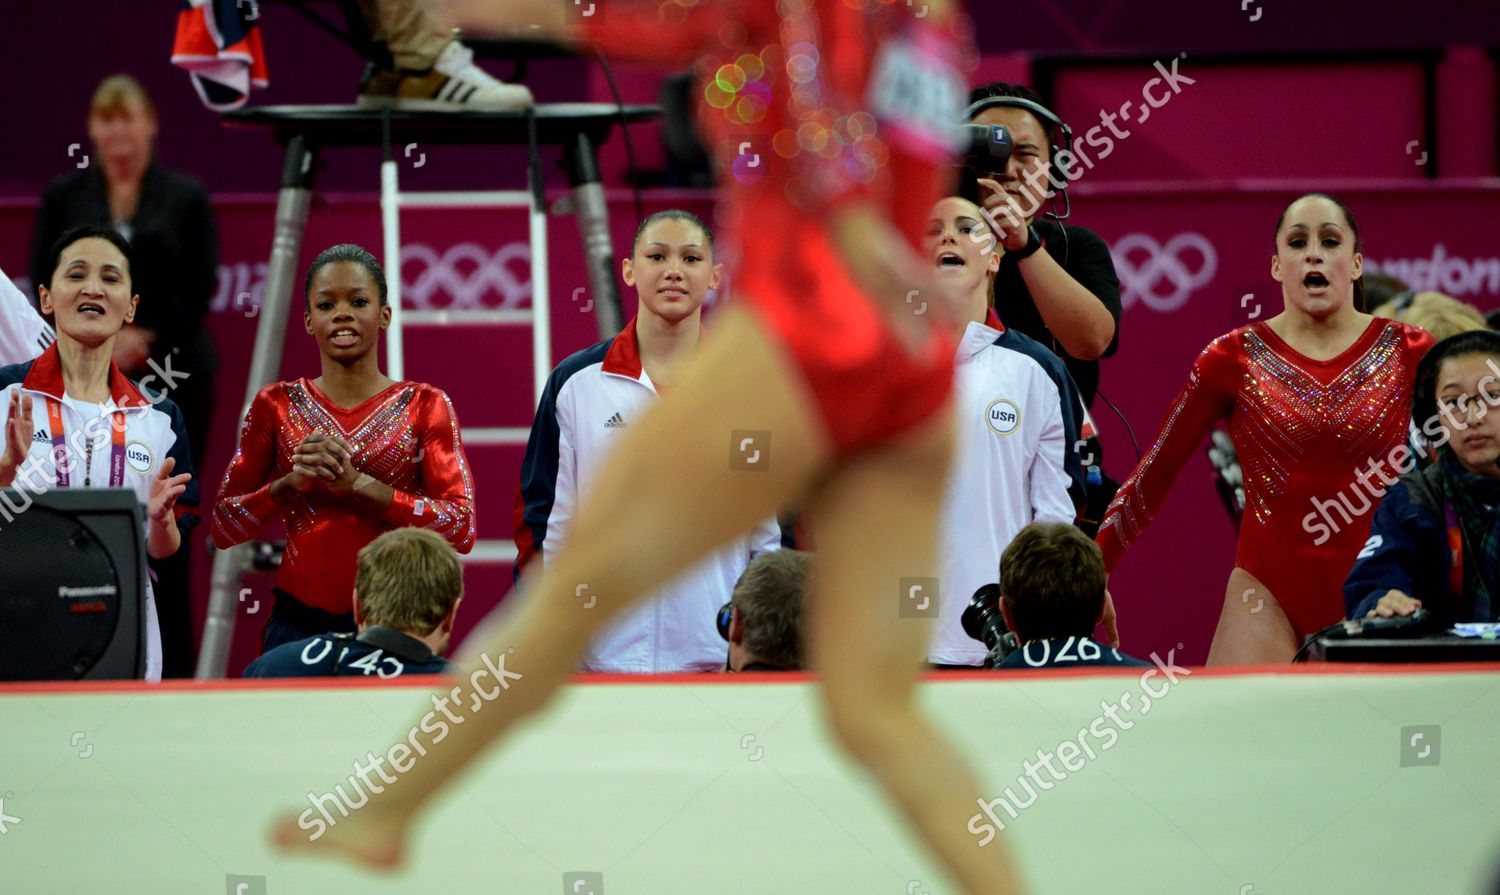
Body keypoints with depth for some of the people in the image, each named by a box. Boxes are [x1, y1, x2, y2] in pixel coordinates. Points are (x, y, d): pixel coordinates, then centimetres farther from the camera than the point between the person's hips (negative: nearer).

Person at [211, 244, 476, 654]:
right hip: (298, 620, 1)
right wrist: (291, 481, -12)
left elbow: (461, 527, -7)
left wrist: (359, 485, -17)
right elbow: (225, 527, 5)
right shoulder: (276, 405, 8)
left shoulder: (424, 405, 3)